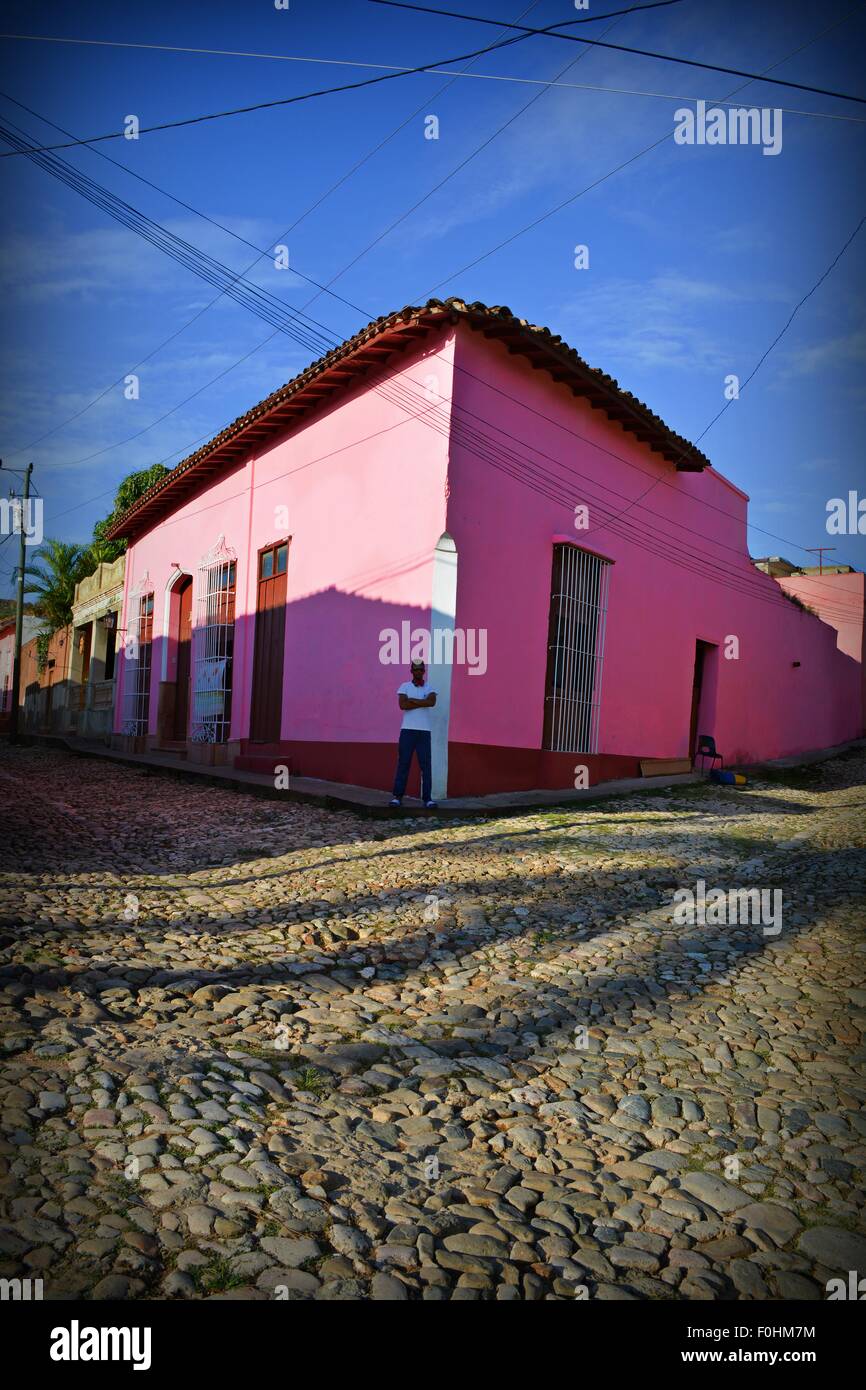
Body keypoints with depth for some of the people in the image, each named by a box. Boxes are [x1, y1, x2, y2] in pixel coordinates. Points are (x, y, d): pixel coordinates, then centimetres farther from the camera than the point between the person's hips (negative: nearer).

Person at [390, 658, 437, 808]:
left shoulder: (430, 688, 7)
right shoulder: (404, 686, 5)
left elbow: (432, 702, -14)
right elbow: (402, 705, -12)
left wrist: (412, 700, -9)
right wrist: (422, 703, -10)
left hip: (424, 731, 1)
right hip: (407, 730, -1)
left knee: (426, 765, -1)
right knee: (403, 763, 0)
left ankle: (427, 797, 1)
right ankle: (397, 796, 2)